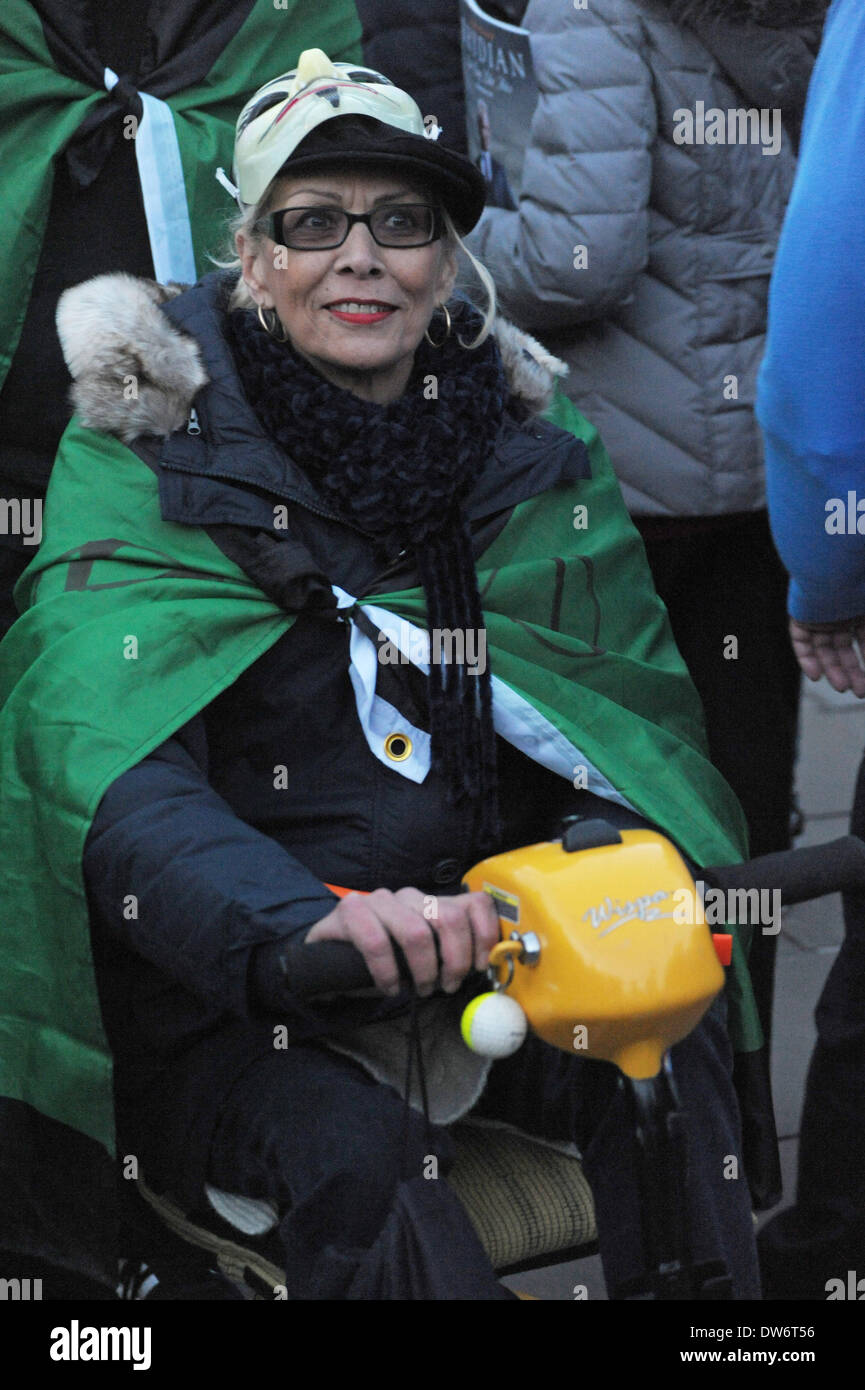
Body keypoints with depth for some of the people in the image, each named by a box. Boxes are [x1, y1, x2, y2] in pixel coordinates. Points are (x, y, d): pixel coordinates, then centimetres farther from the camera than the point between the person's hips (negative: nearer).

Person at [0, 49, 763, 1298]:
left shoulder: (535, 447, 7)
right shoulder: (154, 451, -7)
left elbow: (634, 698, 6)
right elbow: (106, 763, -21)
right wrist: (303, 921, -41)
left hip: (486, 952, 4)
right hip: (222, 998, -4)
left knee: (672, 1063, -23)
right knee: (356, 1163, -32)